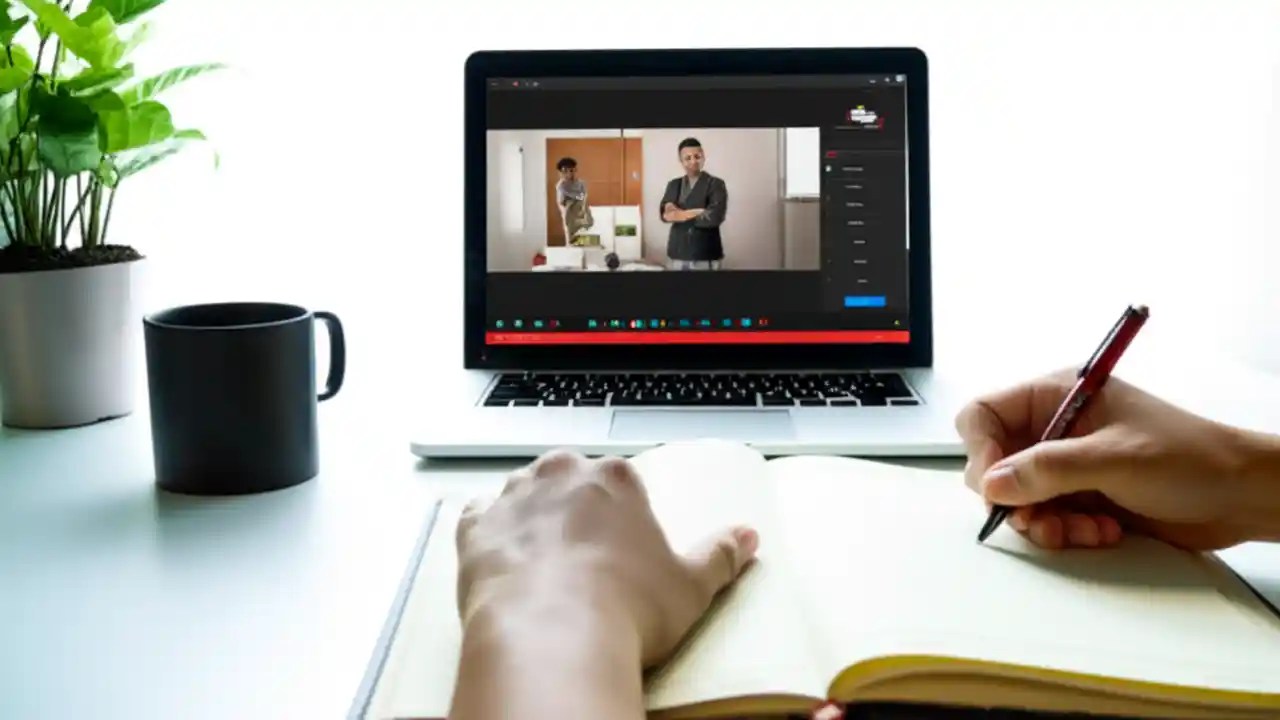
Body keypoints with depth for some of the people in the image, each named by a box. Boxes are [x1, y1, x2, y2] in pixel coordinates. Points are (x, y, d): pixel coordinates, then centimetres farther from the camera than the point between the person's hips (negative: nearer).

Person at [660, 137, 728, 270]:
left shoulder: (716, 184, -3)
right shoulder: (673, 185, 13)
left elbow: (715, 217, -16)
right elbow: (666, 214, 0)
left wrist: (684, 216, -8)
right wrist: (697, 212, -15)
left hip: (705, 255, -4)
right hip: (679, 253, 4)